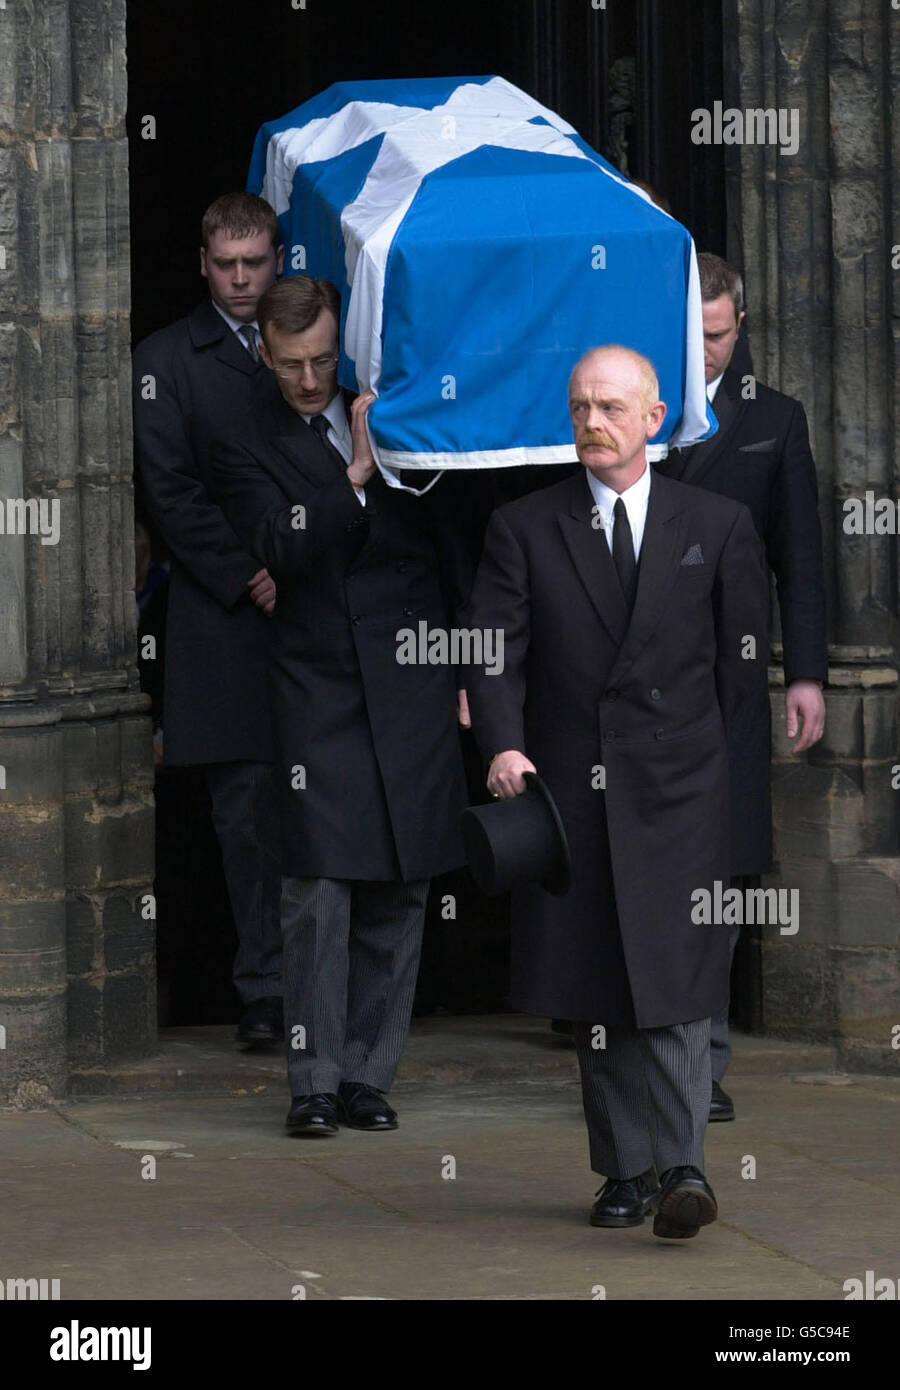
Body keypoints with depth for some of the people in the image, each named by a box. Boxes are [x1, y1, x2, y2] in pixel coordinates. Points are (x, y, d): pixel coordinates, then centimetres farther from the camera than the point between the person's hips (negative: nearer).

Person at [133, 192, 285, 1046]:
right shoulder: (166, 361, 6)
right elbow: (172, 491, -1)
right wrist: (246, 577, -10)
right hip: (225, 619, -2)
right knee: (248, 808, -4)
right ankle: (264, 991, -1)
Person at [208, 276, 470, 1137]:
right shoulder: (246, 449, 2)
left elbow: (444, 544, 17)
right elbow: (279, 548, -15)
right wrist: (356, 475, -21)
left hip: (413, 685, 3)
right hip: (318, 691, -3)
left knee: (398, 896, 3)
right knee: (319, 893, -10)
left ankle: (369, 1076, 10)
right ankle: (314, 1082, -5)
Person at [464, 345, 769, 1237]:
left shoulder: (718, 528, 6)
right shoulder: (522, 529, 7)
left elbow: (744, 661, 10)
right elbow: (494, 650, -3)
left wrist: (706, 761, 7)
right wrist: (505, 745, -18)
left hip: (679, 795, -2)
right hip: (570, 793, 2)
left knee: (674, 986, -10)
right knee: (594, 997, 4)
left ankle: (681, 1170, -15)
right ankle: (627, 1172, 11)